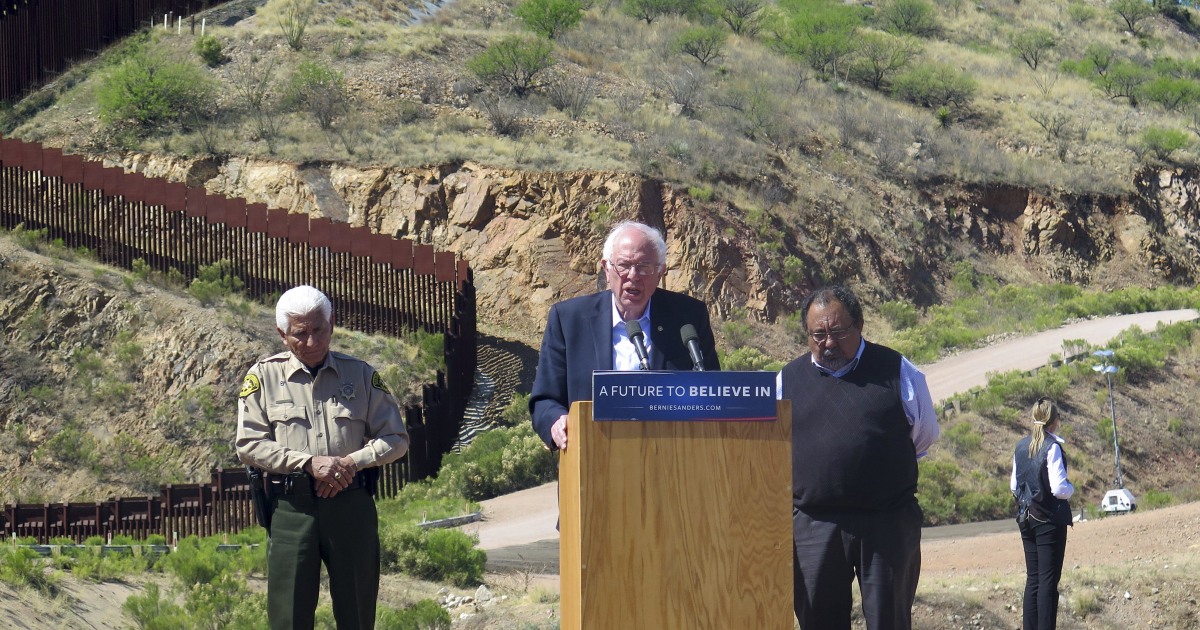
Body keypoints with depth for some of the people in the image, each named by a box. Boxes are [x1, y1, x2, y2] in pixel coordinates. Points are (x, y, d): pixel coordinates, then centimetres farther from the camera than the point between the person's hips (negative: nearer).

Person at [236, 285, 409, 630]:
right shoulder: (263, 377, 3)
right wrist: (308, 463, -13)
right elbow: (249, 445, -2)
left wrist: (353, 462, -8)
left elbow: (396, 438, 9)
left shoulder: (361, 375, 8)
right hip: (291, 507, -1)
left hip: (351, 505, 2)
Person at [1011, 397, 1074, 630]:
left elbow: (1013, 486, 12)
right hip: (1050, 519, -7)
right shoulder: (1052, 447, -14)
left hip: (1026, 518, 7)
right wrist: (1070, 488, 1)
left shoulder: (1021, 446, 6)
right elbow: (1059, 488, -19)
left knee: (1033, 578, 12)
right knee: (1049, 581, -4)